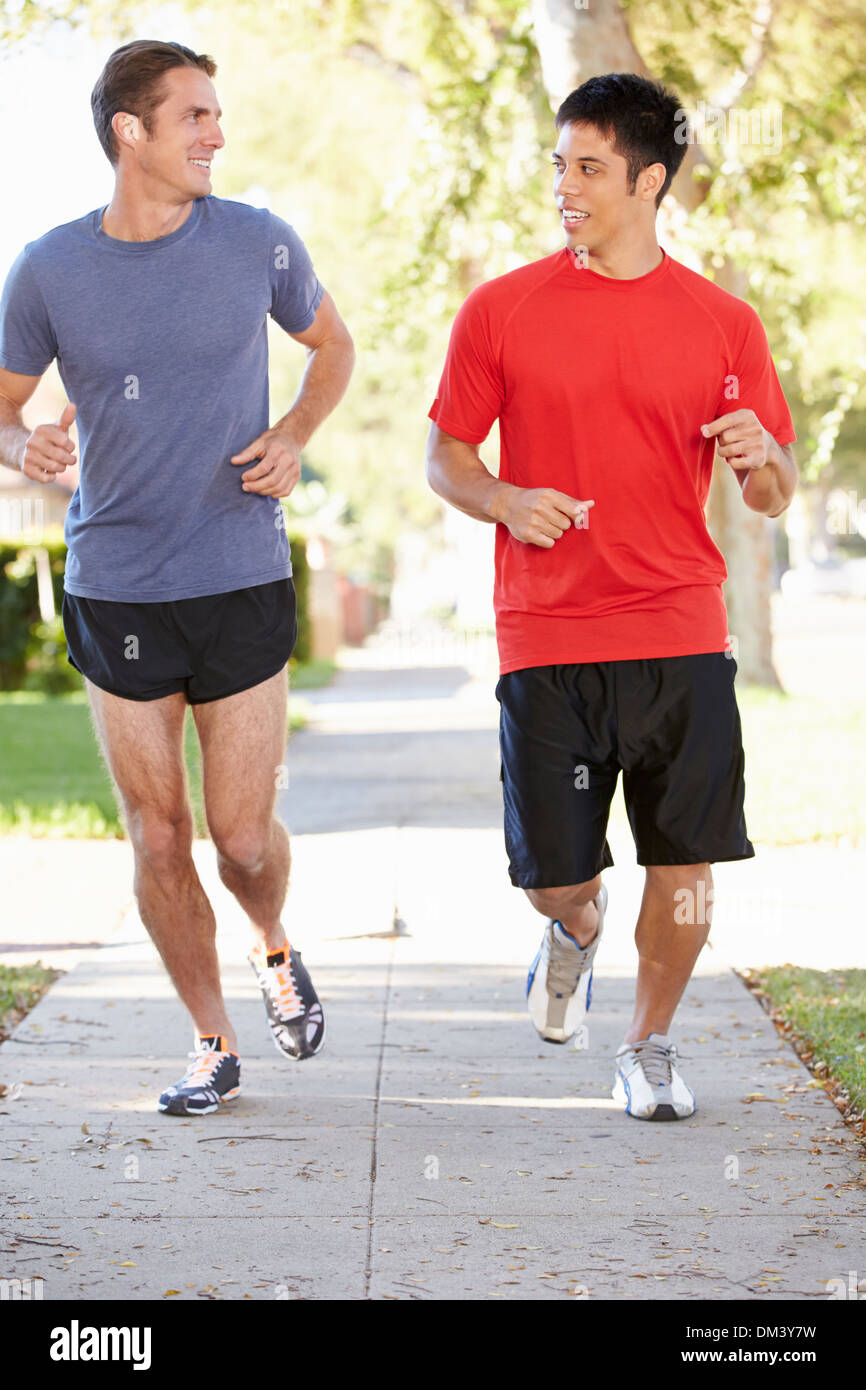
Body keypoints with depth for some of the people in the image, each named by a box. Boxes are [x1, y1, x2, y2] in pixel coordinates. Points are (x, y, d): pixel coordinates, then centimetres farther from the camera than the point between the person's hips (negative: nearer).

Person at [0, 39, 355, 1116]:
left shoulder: (258, 244, -3)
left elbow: (331, 345, 15)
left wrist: (294, 436, -4)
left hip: (242, 582, 0)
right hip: (113, 592, 1)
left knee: (244, 838, 1)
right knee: (157, 841, 5)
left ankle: (274, 947, 35)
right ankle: (213, 1045, 23)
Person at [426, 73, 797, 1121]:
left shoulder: (724, 325, 5)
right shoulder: (501, 310, 3)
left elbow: (773, 499, 9)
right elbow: (445, 457, 9)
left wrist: (762, 457, -14)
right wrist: (506, 502, -12)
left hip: (681, 638, 1)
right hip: (546, 636, 0)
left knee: (686, 867, -1)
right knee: (554, 872, 0)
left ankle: (649, 1047, 22)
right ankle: (574, 934, 38)